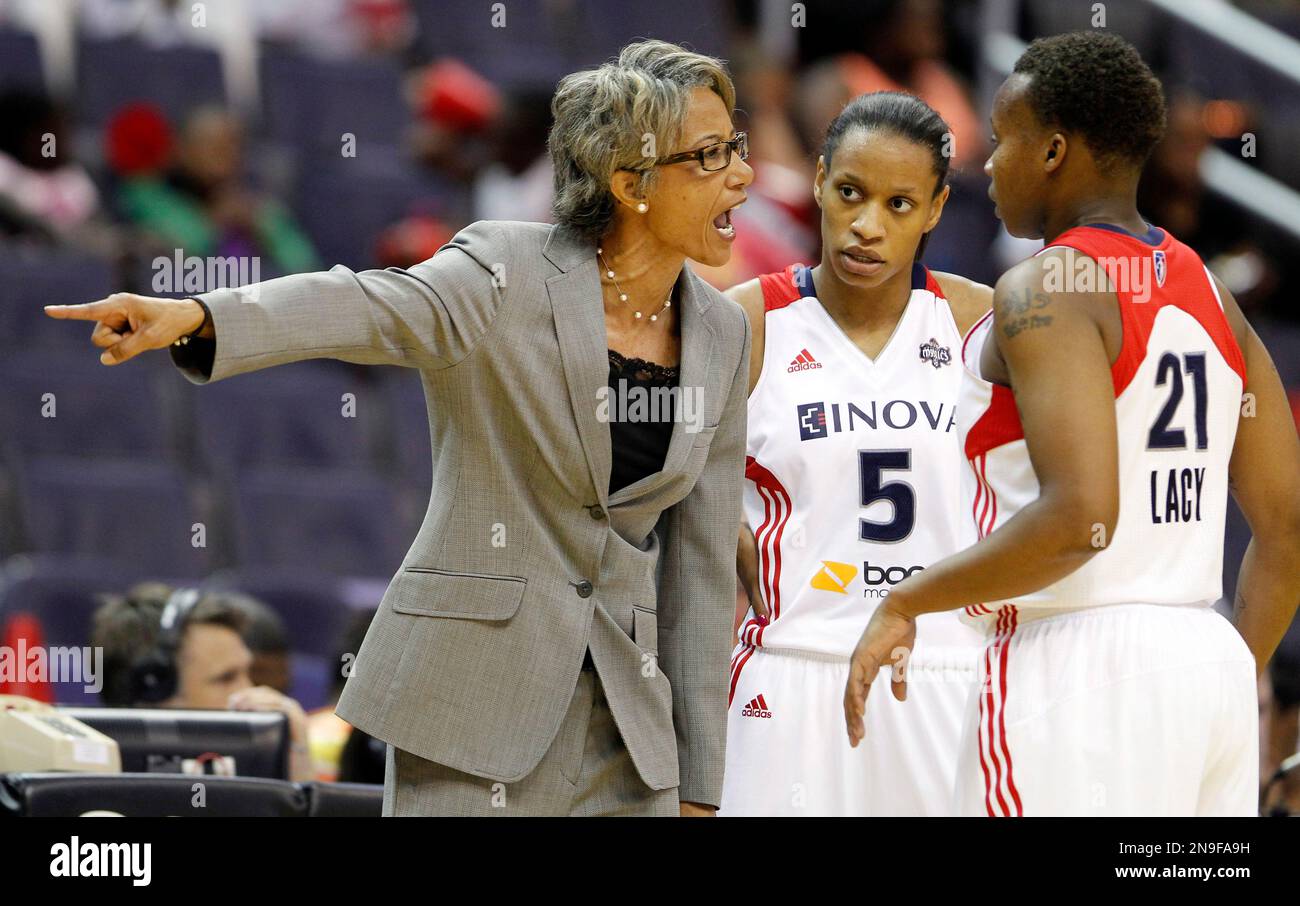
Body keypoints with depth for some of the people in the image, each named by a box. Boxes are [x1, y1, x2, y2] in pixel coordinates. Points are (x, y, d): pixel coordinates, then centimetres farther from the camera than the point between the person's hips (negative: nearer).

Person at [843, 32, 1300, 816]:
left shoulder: (1045, 291, -10)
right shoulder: (1210, 295, 14)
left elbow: (1078, 517, -22)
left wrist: (907, 603, -12)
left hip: (1077, 669, -8)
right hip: (1207, 664, 8)